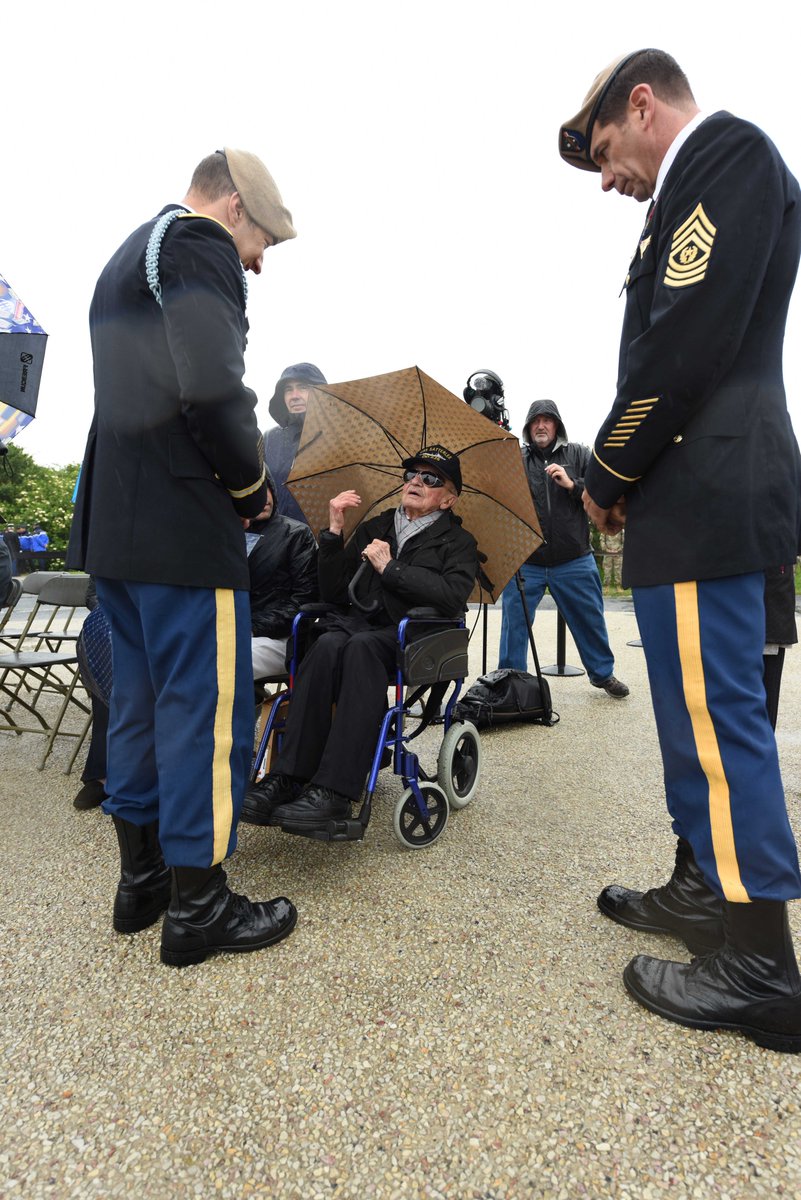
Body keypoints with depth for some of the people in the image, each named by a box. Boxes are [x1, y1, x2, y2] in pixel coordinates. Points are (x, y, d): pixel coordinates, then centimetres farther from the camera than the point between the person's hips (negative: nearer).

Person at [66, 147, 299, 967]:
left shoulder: (124, 259, 26)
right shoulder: (200, 246, -5)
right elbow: (212, 388, -22)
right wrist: (250, 484, -6)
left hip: (113, 523, 10)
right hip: (184, 527, -10)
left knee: (140, 698, 14)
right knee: (207, 706, -2)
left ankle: (141, 880, 27)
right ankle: (197, 906, 11)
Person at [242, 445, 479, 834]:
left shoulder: (457, 542, 12)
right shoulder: (374, 528, 22)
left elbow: (453, 597, -10)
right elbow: (333, 593, 14)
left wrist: (391, 567, -9)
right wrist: (334, 532, 3)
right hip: (359, 622, 3)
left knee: (361, 646, -36)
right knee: (327, 645, -32)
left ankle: (333, 790, -39)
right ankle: (288, 777, -34)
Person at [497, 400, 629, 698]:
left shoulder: (578, 454, 9)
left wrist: (572, 485, -13)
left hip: (574, 561, 1)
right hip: (525, 562, 0)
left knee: (590, 619, 11)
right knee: (514, 621, 0)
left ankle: (603, 673, 30)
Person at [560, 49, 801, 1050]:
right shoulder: (699, 184, 25)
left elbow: (682, 348, -17)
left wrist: (607, 476, -7)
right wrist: (620, 476, 13)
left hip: (703, 496, -10)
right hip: (698, 495, 10)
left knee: (715, 716, -6)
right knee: (696, 710, 15)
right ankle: (705, 888, 31)